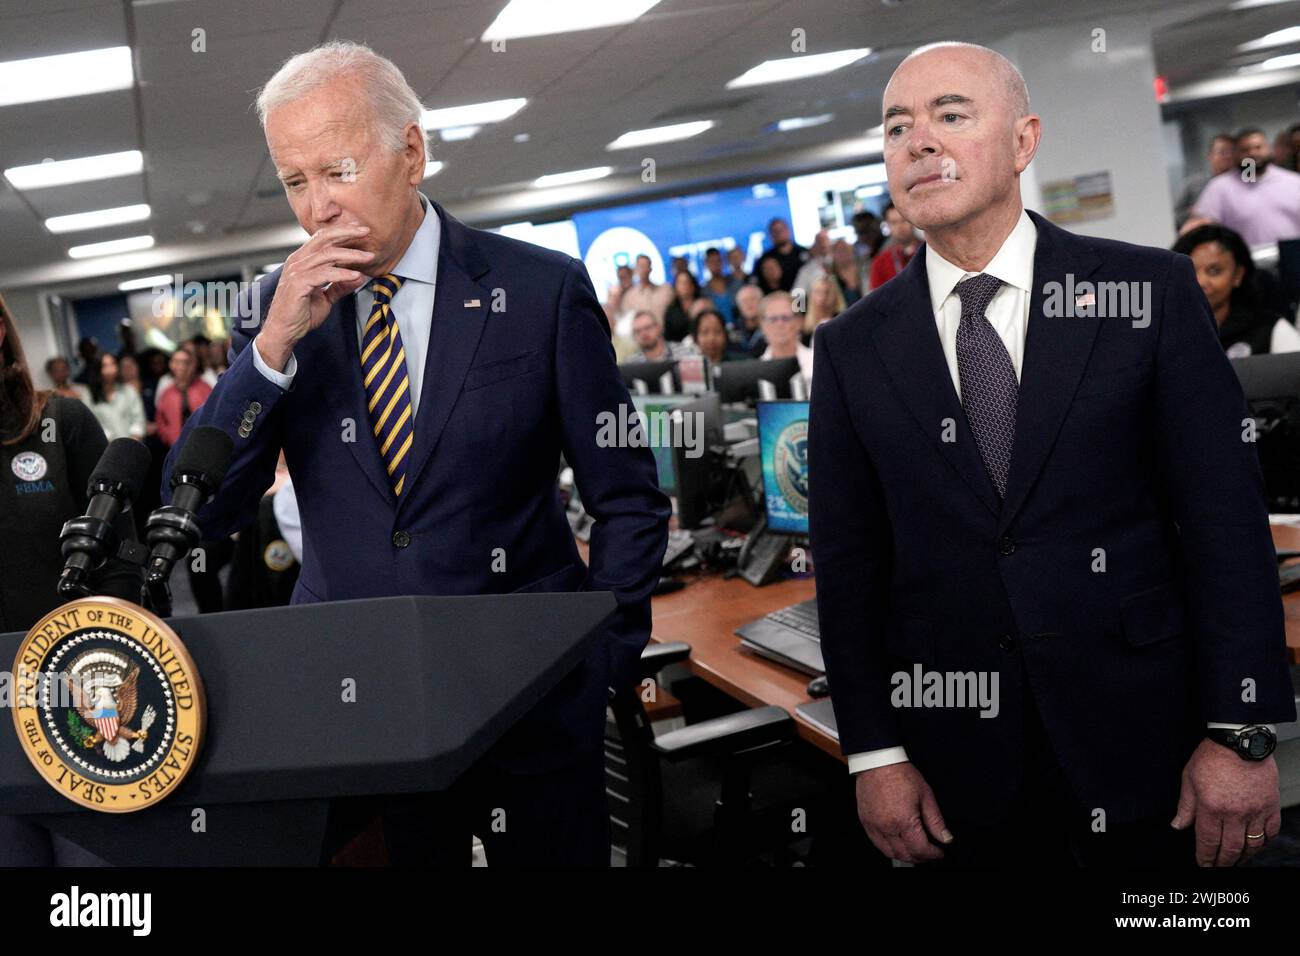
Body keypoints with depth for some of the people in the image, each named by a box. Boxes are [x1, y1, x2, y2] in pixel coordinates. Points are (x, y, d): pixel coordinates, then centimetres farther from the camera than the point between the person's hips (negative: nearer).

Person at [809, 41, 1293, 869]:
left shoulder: (1151, 290, -3)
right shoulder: (853, 349, 1)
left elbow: (1226, 519, -5)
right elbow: (849, 563, 2)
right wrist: (875, 754, -1)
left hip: (1144, 739, -1)